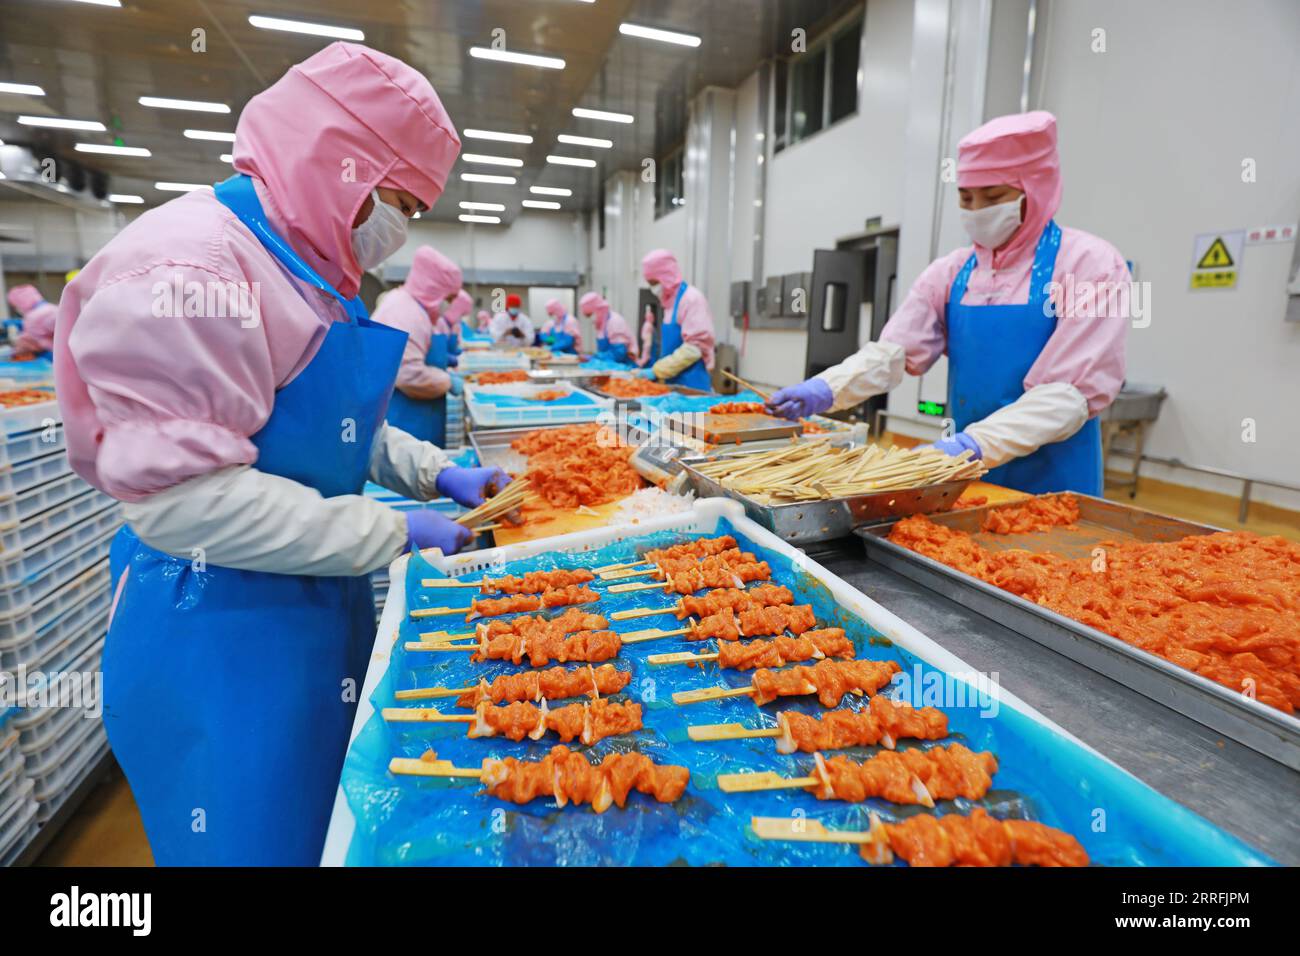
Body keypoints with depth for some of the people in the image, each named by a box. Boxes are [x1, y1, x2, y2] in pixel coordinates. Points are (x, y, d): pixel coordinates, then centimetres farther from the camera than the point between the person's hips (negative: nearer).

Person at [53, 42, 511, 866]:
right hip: (222, 631, -8)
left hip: (321, 604, 9)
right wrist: (396, 533, -22)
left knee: (336, 821, 23)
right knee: (258, 832, 12)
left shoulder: (308, 267, 9)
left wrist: (438, 474, 5)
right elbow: (185, 497, -26)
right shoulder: (190, 264, -21)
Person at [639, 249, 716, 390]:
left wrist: (656, 371, -17)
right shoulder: (670, 300, 13)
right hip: (673, 383, 8)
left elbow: (694, 348, -18)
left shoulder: (692, 298, -12)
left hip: (692, 385, -8)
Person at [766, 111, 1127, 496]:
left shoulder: (1091, 264, -10)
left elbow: (1072, 390, -17)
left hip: (1052, 484, -4)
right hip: (966, 475, 4)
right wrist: (827, 389, -24)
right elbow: (895, 350, -6)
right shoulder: (952, 272, 4)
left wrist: (974, 444, -29)